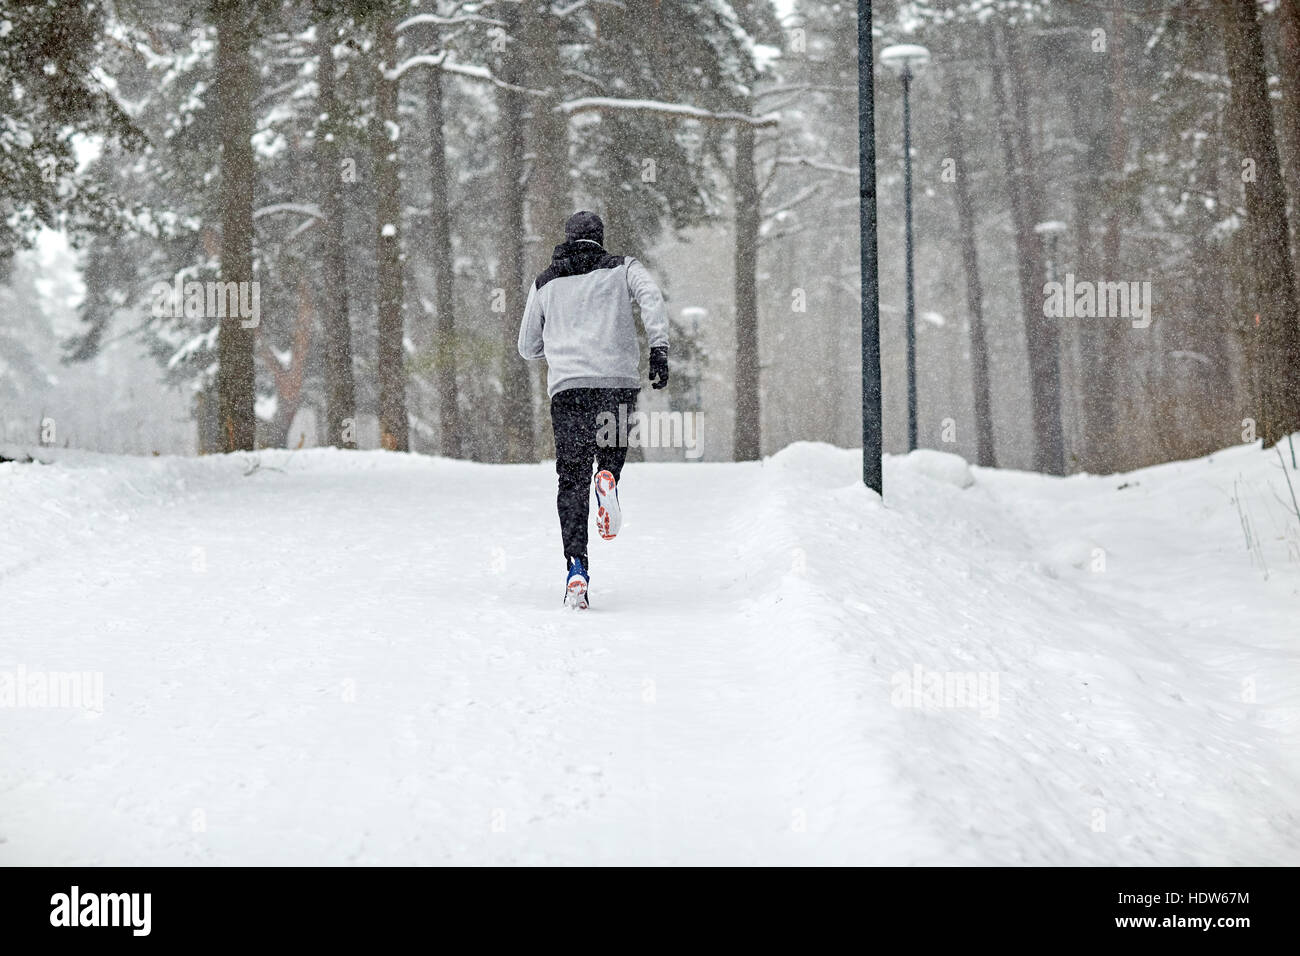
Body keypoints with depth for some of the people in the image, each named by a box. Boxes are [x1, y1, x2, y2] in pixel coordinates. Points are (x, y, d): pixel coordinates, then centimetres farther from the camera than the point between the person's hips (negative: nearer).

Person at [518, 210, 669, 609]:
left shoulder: (545, 283, 21)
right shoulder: (622, 268, 16)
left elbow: (528, 347, 24)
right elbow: (651, 296, -5)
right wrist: (659, 348, -13)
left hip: (567, 385, 1)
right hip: (619, 381, 0)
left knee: (572, 478, 3)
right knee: (612, 449, 25)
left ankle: (576, 566, -14)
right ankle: (608, 477, -11)